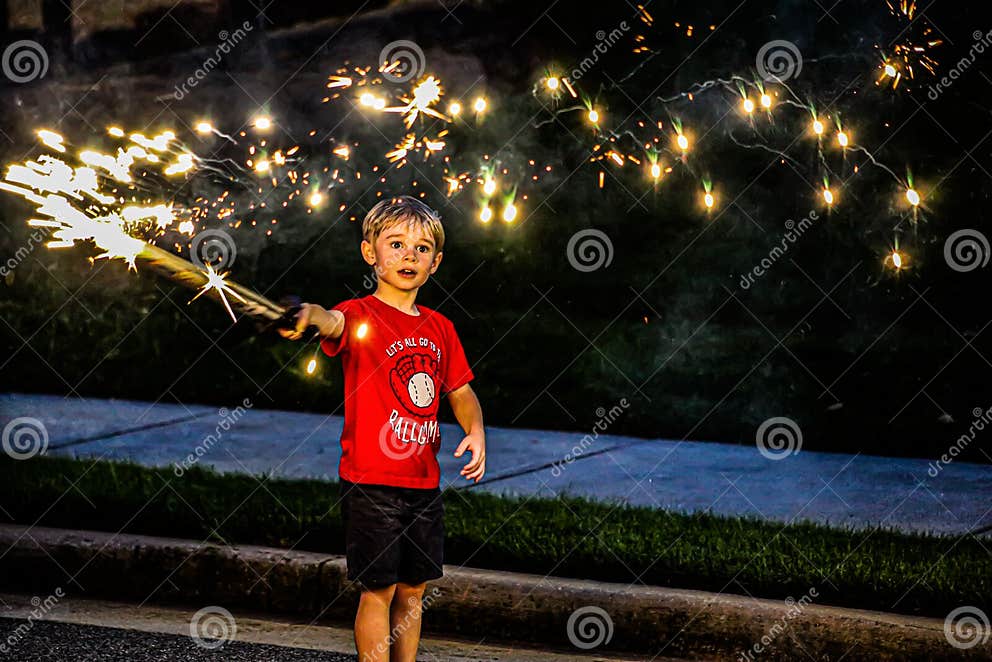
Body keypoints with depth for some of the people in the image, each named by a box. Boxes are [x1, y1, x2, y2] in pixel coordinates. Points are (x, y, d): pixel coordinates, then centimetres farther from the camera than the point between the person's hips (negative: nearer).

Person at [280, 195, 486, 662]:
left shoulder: (439, 328, 10)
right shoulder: (361, 316, -10)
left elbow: (460, 392, 20)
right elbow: (335, 322, -34)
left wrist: (475, 431, -1)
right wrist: (311, 314, -59)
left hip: (424, 480, 6)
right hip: (372, 481, -6)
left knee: (413, 588, 14)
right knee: (379, 589, -2)